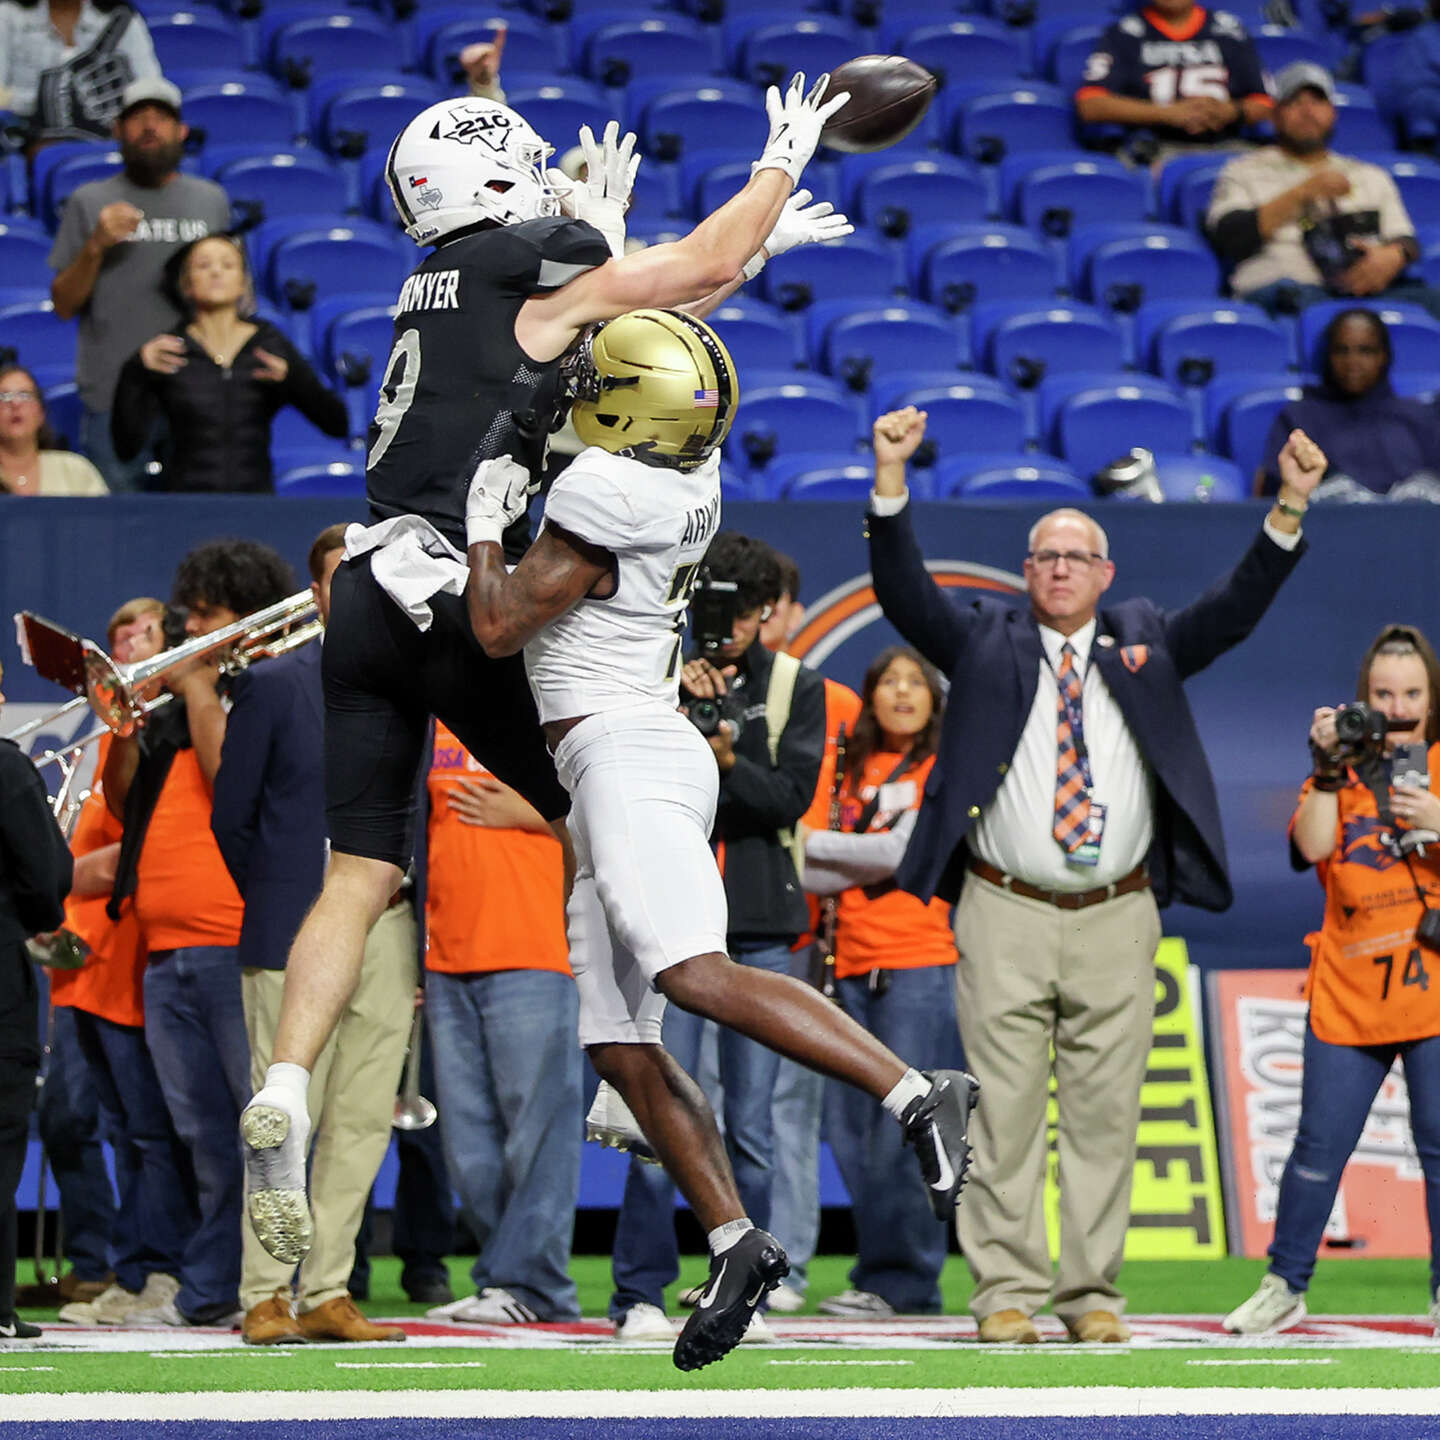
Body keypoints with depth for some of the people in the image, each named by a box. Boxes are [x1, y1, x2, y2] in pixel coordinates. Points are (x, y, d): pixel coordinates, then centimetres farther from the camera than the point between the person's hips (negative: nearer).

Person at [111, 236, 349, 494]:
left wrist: (291, 379, -11)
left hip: (254, 503, 1)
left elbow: (338, 426, 5)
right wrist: (134, 374, -13)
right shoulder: (164, 351, 4)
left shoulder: (270, 344, 8)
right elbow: (126, 448, 0)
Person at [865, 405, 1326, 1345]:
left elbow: (1238, 607, 5)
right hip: (1005, 916, -1)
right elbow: (905, 592, -2)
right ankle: (1008, 1295, 3)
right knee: (1005, 1112, -2)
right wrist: (891, 476, -15)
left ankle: (1093, 1295, 9)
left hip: (1118, 921, 1)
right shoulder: (986, 644, 10)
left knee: (1106, 1112, 3)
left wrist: (1292, 507, -8)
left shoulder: (1144, 644, 14)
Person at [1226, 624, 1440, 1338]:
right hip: (1347, 995, 1)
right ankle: (1284, 1287, 13)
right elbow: (1311, 845, -6)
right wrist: (1329, 768, -15)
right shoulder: (1343, 769, 11)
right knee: (1319, 1144, 2)